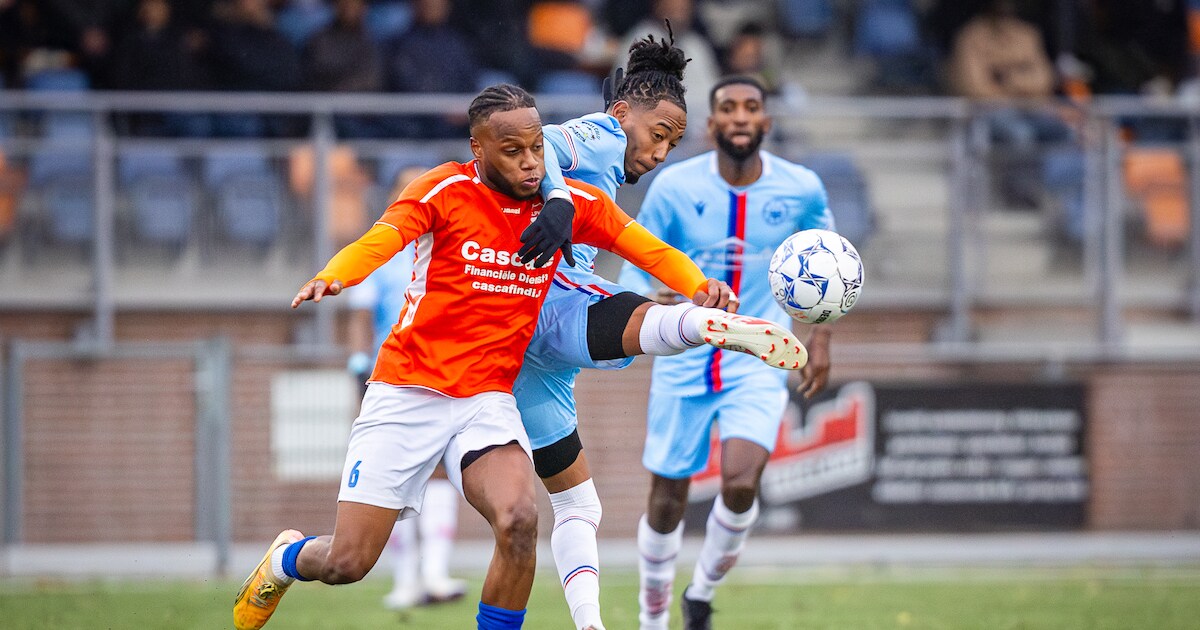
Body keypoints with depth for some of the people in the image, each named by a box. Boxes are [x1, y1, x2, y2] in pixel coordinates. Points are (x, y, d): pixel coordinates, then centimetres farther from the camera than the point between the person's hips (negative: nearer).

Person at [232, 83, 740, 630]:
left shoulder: (570, 204, 1)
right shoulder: (445, 191, -10)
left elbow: (649, 250, 5)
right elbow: (378, 242, -24)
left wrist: (699, 287, -16)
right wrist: (331, 278, -46)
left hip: (488, 399, 2)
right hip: (406, 393, -2)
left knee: (519, 521, -28)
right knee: (347, 563, -1)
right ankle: (287, 558, 35)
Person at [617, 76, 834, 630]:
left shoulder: (801, 189, -4)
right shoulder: (673, 187, -8)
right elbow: (636, 265, -1)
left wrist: (820, 337, 5)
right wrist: (648, 304, -23)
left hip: (758, 361, 0)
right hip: (684, 361, 0)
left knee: (741, 482, -21)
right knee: (668, 499, 4)